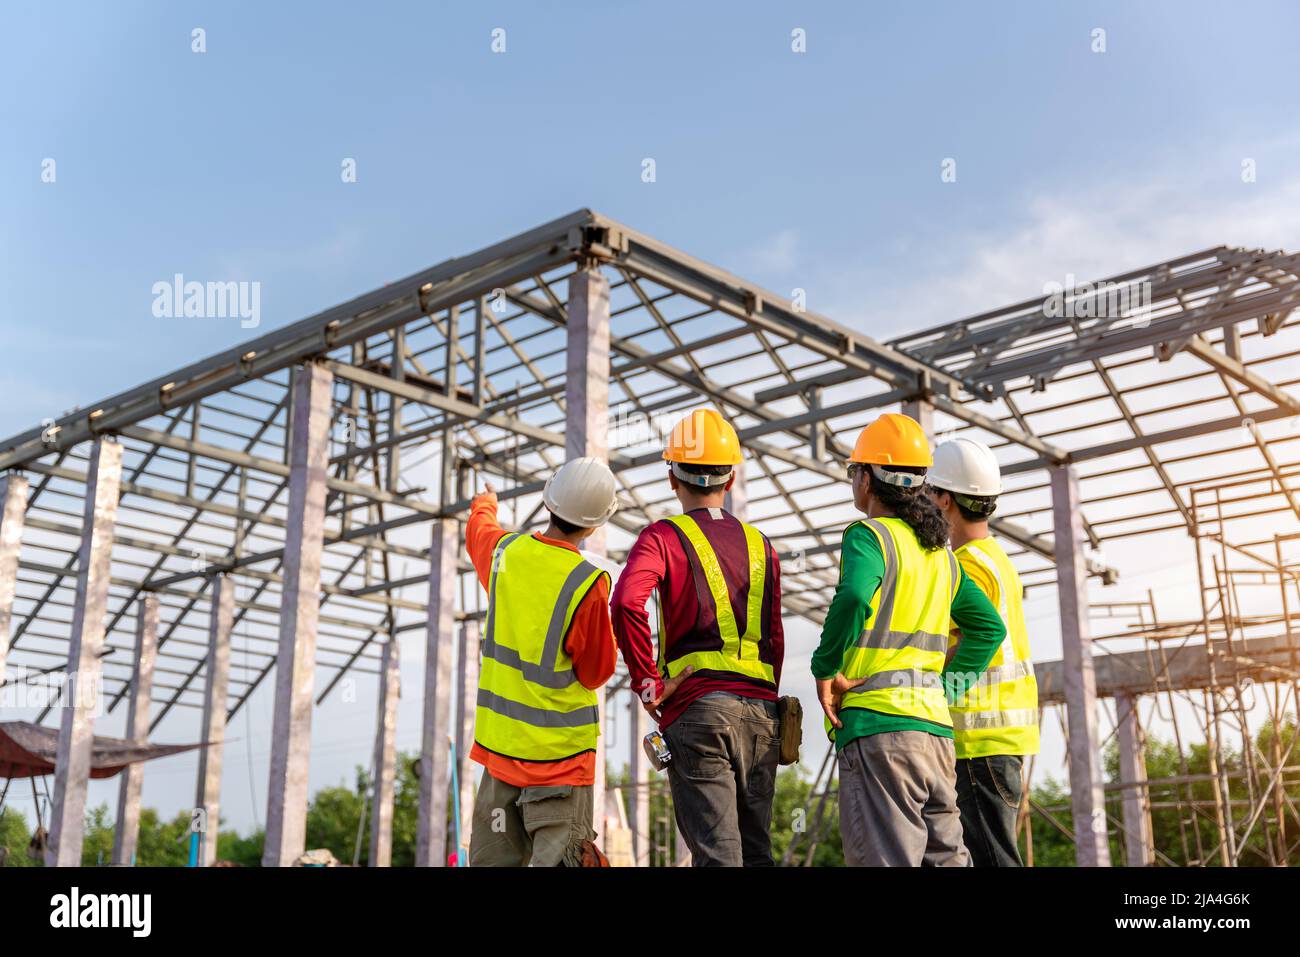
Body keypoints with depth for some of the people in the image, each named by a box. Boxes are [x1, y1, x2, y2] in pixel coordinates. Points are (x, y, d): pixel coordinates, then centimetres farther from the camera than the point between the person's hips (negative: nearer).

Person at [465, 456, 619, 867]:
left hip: (499, 740, 6)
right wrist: (608, 632, 11)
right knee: (557, 859, -4)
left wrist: (485, 503, 48)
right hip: (558, 751, -6)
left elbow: (478, 530, 26)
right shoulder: (588, 584, -18)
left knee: (492, 861, 12)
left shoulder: (505, 552, -1)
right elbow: (595, 673, -7)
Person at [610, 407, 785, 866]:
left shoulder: (665, 537, 0)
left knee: (716, 850, -6)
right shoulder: (760, 545, 16)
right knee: (755, 848, 12)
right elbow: (774, 639, 13)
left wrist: (648, 682, -11)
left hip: (697, 707, -5)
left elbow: (626, 603, -19)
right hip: (760, 708, 5)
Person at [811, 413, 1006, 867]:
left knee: (888, 858, -7)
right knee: (945, 854, 11)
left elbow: (853, 599, -26)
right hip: (935, 724, 8)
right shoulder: (941, 553, 19)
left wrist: (825, 669, -13)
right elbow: (990, 627, 21)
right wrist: (946, 687, 17)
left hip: (877, 722, -7)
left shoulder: (869, 536, -5)